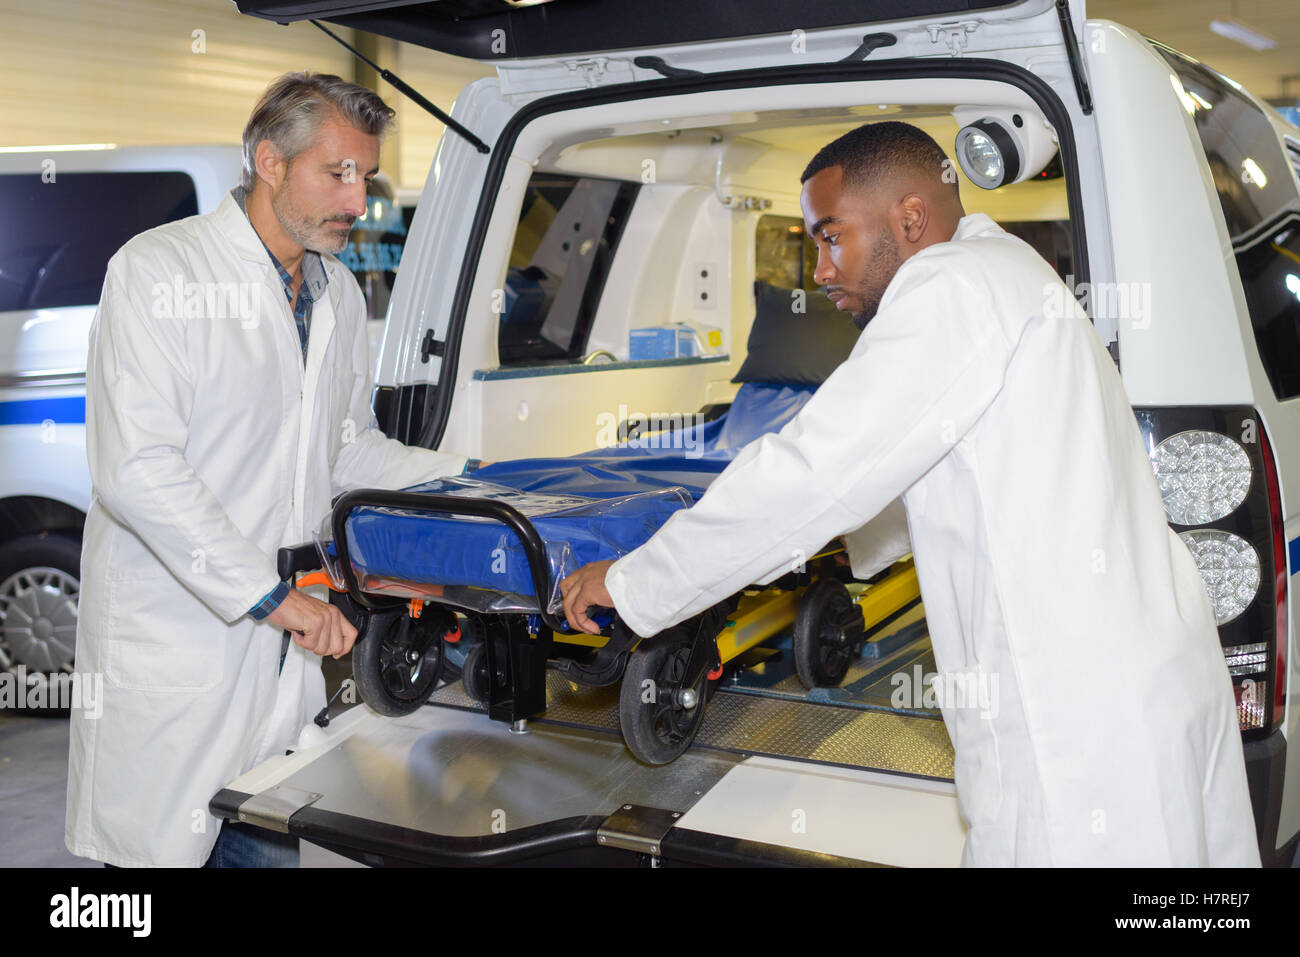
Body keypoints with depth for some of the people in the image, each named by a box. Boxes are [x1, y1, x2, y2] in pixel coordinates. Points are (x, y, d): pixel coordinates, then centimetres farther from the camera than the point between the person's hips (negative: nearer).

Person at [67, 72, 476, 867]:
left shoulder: (340, 295, 13)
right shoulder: (159, 271, -11)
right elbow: (134, 469, -20)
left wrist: (467, 477, 9)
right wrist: (272, 595, -22)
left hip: (287, 653, 6)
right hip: (173, 648, -6)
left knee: (278, 845, 7)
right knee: (160, 846, 2)